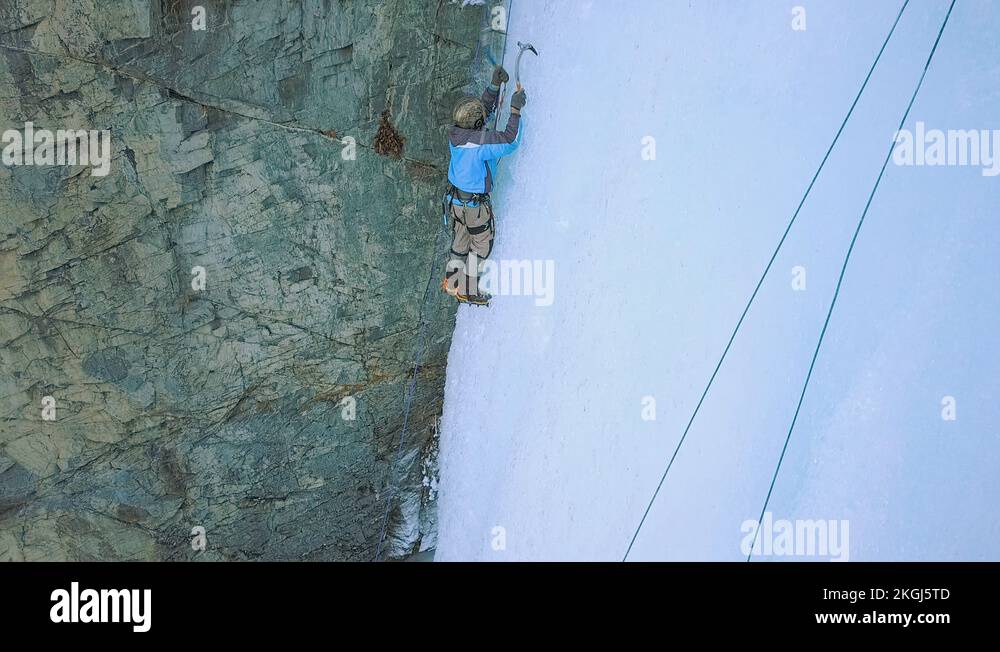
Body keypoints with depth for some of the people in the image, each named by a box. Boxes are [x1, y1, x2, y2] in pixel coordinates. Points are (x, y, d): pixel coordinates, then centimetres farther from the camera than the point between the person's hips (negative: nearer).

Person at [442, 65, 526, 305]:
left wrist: (494, 85, -1)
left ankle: (453, 282, 39)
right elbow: (510, 141, -30)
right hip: (475, 204, -7)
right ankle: (468, 291, 22)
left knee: (461, 240, 25)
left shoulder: (456, 132, -7)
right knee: (481, 245, 13)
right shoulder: (480, 142, -31)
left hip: (455, 199, 7)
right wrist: (516, 110, -26)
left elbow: (485, 109, 5)